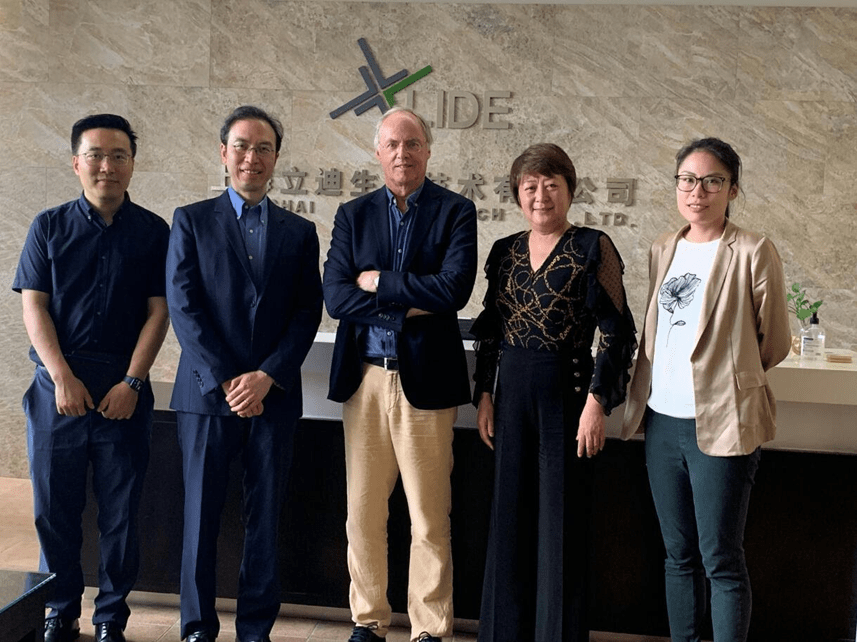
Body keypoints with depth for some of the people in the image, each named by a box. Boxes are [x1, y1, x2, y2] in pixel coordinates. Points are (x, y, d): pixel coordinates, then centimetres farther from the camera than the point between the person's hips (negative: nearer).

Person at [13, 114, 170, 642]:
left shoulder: (153, 232, 4)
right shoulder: (50, 227, 6)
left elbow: (158, 312, 0)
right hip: (59, 386, 1)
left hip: (125, 391, -1)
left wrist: (132, 382, -9)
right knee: (54, 507, 7)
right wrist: (62, 377, -9)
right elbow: (33, 306, 2)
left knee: (121, 510, 4)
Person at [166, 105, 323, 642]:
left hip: (274, 395, 1)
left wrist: (267, 376, -9)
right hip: (207, 392, -1)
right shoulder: (191, 221, 6)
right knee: (201, 514, 5)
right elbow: (184, 307, -3)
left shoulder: (299, 231, 11)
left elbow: (308, 312, 4)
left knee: (265, 518, 7)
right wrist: (226, 380, -11)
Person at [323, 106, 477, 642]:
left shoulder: (456, 211, 1)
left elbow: (453, 289, -14)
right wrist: (410, 304, -10)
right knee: (363, 514, 11)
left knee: (430, 520, 3)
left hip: (425, 379, -3)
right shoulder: (353, 215, 10)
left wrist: (377, 282, -8)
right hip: (365, 378, 3)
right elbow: (336, 296, -2)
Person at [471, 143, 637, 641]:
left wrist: (597, 402, -13)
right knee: (510, 517, 12)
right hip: (512, 394, 5)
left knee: (561, 519, 3)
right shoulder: (505, 251, 10)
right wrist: (485, 394, 8)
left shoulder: (592, 247, -5)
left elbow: (616, 332, -8)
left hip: (566, 390, -5)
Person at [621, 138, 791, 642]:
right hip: (662, 420, 6)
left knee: (721, 560, 1)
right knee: (679, 555, 15)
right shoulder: (663, 250, 10)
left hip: (720, 425, -5)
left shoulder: (753, 253, -7)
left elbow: (774, 345, 0)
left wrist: (725, 374, 10)